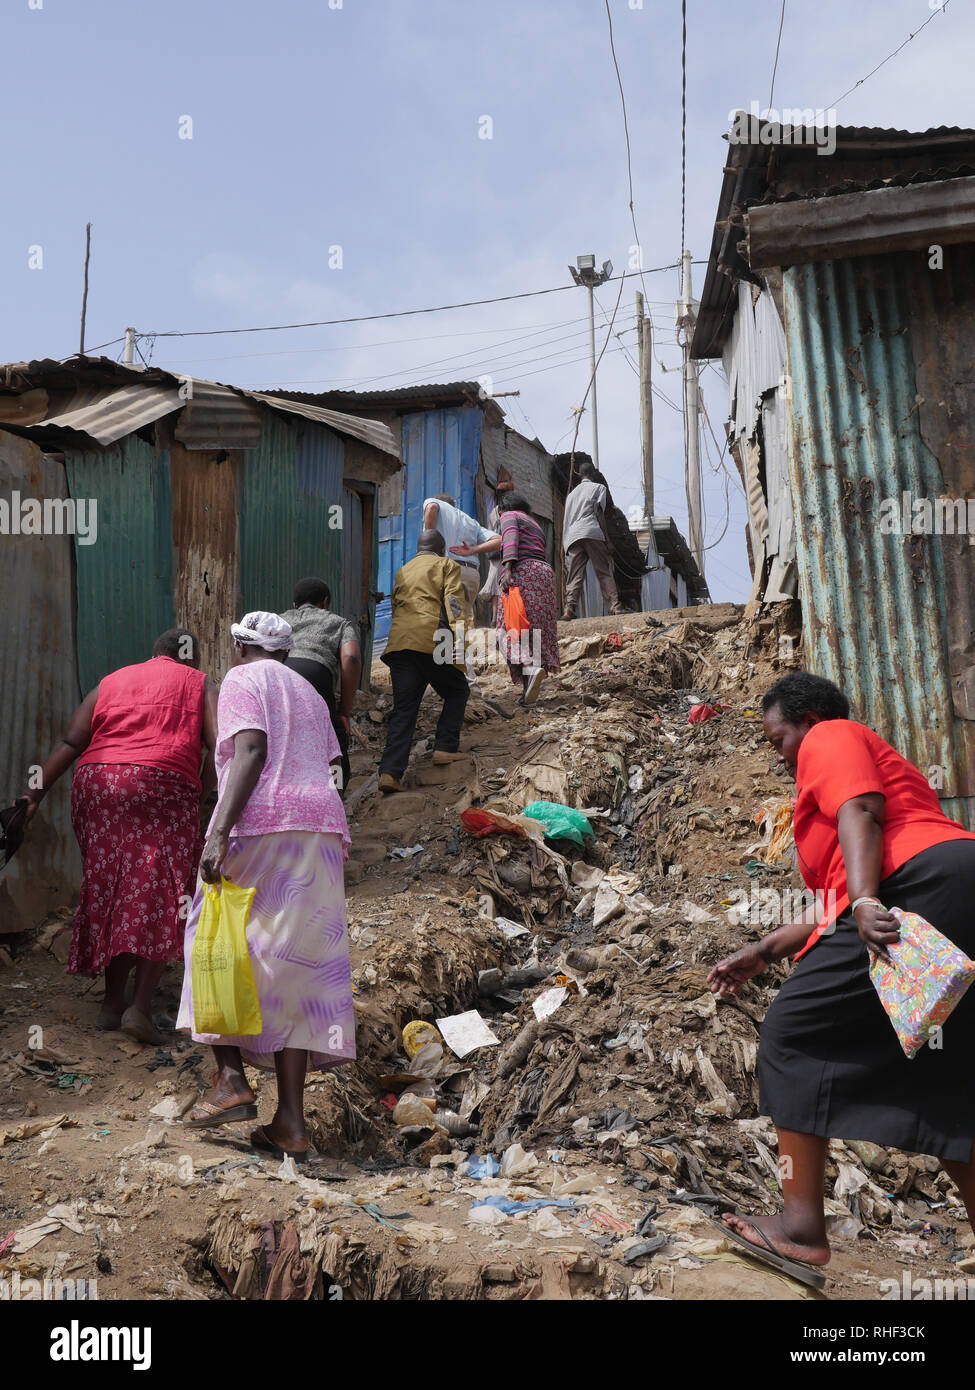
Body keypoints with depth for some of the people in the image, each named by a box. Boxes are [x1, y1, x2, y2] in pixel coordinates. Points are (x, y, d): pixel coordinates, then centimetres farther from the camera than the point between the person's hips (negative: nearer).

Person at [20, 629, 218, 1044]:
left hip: (96, 783, 4)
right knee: (160, 897, 1)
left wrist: (34, 795, 8)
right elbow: (218, 746, 0)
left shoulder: (111, 681, 25)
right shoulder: (198, 684, 17)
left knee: (112, 891, 14)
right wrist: (200, 794, 9)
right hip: (163, 786, -4)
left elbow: (69, 744, 12)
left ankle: (112, 1003, 17)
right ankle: (140, 1007, -10)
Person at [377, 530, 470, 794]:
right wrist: (456, 631, -11)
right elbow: (453, 600, -3)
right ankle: (445, 748, 8)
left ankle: (390, 772, -10)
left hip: (398, 642, 5)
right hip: (430, 640, -5)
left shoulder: (402, 571, 29)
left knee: (403, 709, 3)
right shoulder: (447, 565, 13)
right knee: (457, 691, 18)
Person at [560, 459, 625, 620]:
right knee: (604, 572, -3)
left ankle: (569, 608, -20)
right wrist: (606, 538, -3)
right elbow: (599, 512, 0)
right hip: (592, 533, -4)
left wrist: (565, 546, 22)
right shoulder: (599, 487, 14)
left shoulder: (571, 494, 29)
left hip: (572, 537, 4)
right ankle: (615, 605, -12)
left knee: (574, 575, -4)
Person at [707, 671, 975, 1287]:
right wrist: (762, 951, 31)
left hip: (917, 881, -10)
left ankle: (803, 1224, -10)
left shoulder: (829, 738, 11)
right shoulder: (881, 760, 38)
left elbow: (860, 811, -12)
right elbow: (837, 910, 32)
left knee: (796, 1034, -7)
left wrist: (865, 902, -27)